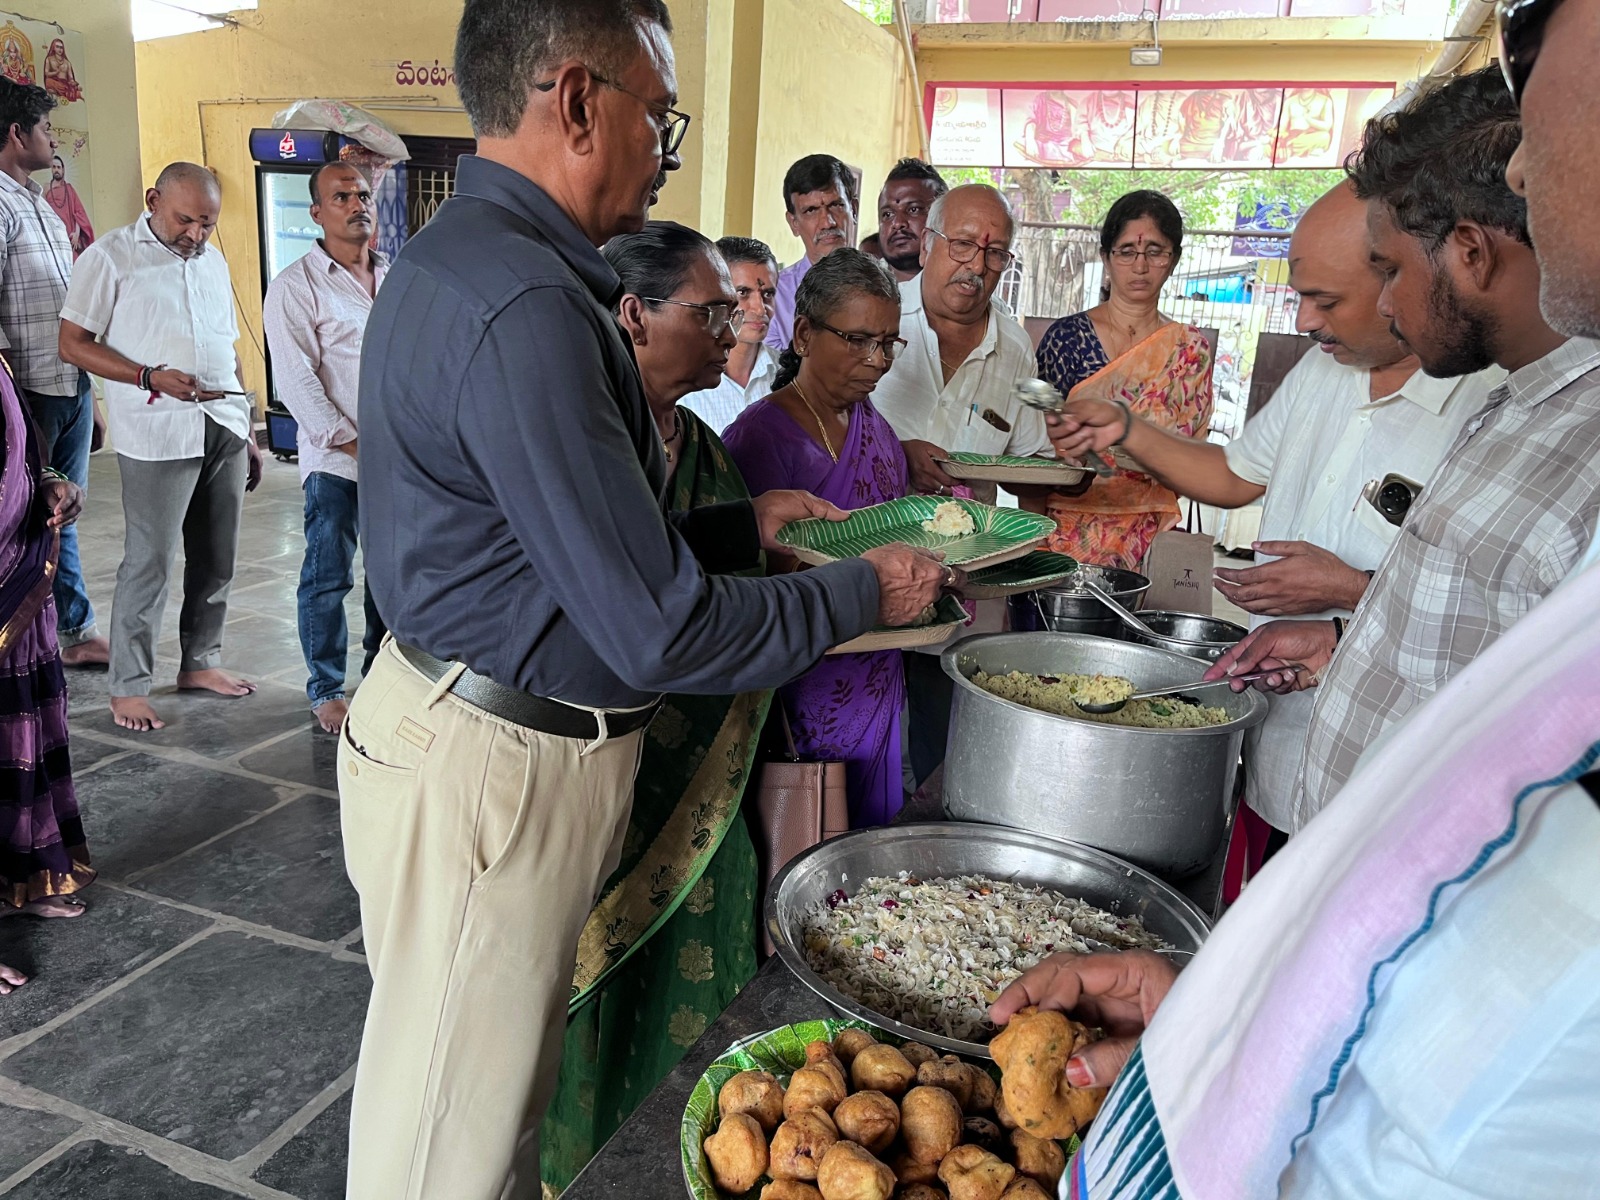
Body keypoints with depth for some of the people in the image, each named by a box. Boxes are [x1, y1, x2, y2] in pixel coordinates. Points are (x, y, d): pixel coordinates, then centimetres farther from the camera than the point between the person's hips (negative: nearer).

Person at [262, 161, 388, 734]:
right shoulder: (295, 286, -4)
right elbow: (296, 381, -10)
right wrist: (353, 443, -13)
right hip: (335, 462, -4)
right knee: (329, 578, 3)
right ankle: (325, 690, 16)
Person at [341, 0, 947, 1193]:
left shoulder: (466, 259, 10)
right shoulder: (521, 306, -25)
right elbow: (657, 631, -24)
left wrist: (740, 524, 11)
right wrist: (864, 590, -10)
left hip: (480, 727, 10)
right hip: (491, 769, -10)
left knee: (499, 1087, 26)